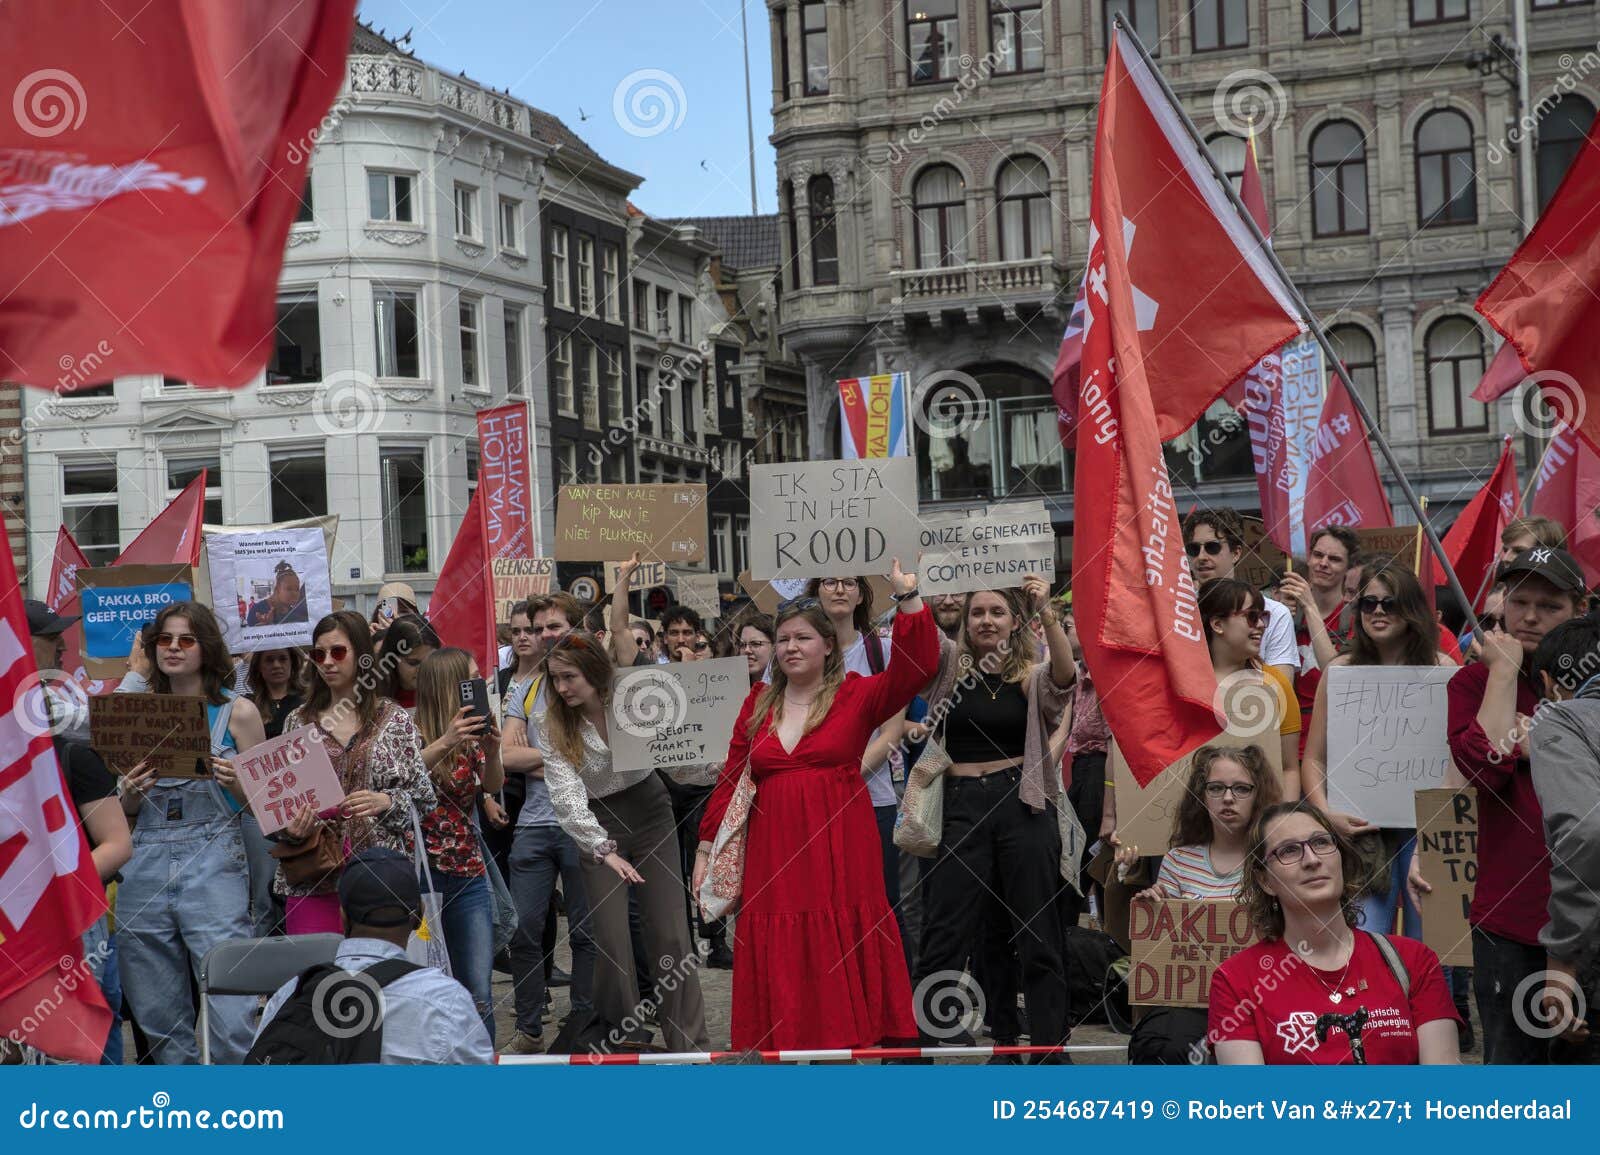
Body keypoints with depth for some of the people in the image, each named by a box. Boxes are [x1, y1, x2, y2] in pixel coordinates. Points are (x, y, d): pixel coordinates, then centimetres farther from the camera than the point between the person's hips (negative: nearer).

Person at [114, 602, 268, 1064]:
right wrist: (131, 793, -4)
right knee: (158, 1016, 6)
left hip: (214, 862, -3)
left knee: (232, 1017, -11)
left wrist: (234, 783, -14)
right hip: (145, 865, 4)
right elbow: (125, 812, 17)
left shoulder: (238, 712, 4)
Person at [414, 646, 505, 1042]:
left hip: (468, 876, 5)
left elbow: (493, 786, 15)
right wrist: (443, 745, -31)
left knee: (479, 993, 1)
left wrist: (492, 748, -3)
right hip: (420, 873, -5)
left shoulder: (471, 734, 10)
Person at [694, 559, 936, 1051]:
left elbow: (915, 669, -13)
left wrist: (907, 598, -21)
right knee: (781, 978, 4)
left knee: (844, 966, -2)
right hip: (774, 857, 3)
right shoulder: (758, 703, 11)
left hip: (841, 853, -3)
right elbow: (731, 777, 13)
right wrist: (706, 848, 11)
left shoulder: (855, 696, 2)